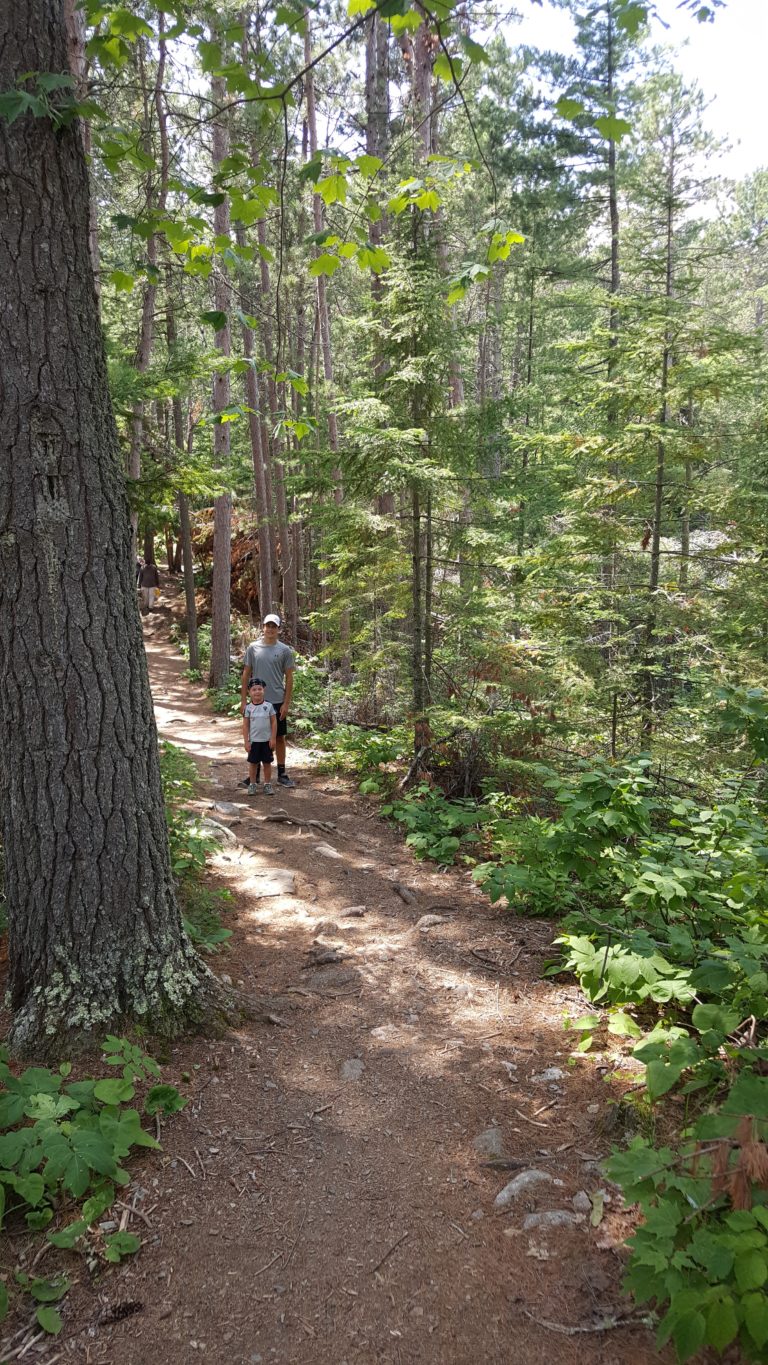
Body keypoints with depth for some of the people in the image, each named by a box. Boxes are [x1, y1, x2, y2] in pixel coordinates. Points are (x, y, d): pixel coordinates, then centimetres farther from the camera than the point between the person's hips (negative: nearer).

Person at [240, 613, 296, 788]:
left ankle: (282, 774, 15)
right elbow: (246, 675, 7)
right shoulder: (253, 648, 3)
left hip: (277, 701, -1)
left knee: (279, 737, 6)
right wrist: (243, 700, 2)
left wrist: (286, 703, -6)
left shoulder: (285, 650, -1)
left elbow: (289, 678, 0)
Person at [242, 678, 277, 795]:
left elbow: (274, 722, -1)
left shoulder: (269, 706, -3)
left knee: (267, 762, 8)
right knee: (253, 763, 8)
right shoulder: (248, 707, -4)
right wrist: (246, 741, -5)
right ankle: (252, 784, 18)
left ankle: (268, 784, 18)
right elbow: (245, 725, -1)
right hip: (253, 741, 0)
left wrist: (273, 738, -5)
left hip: (267, 740, 0)